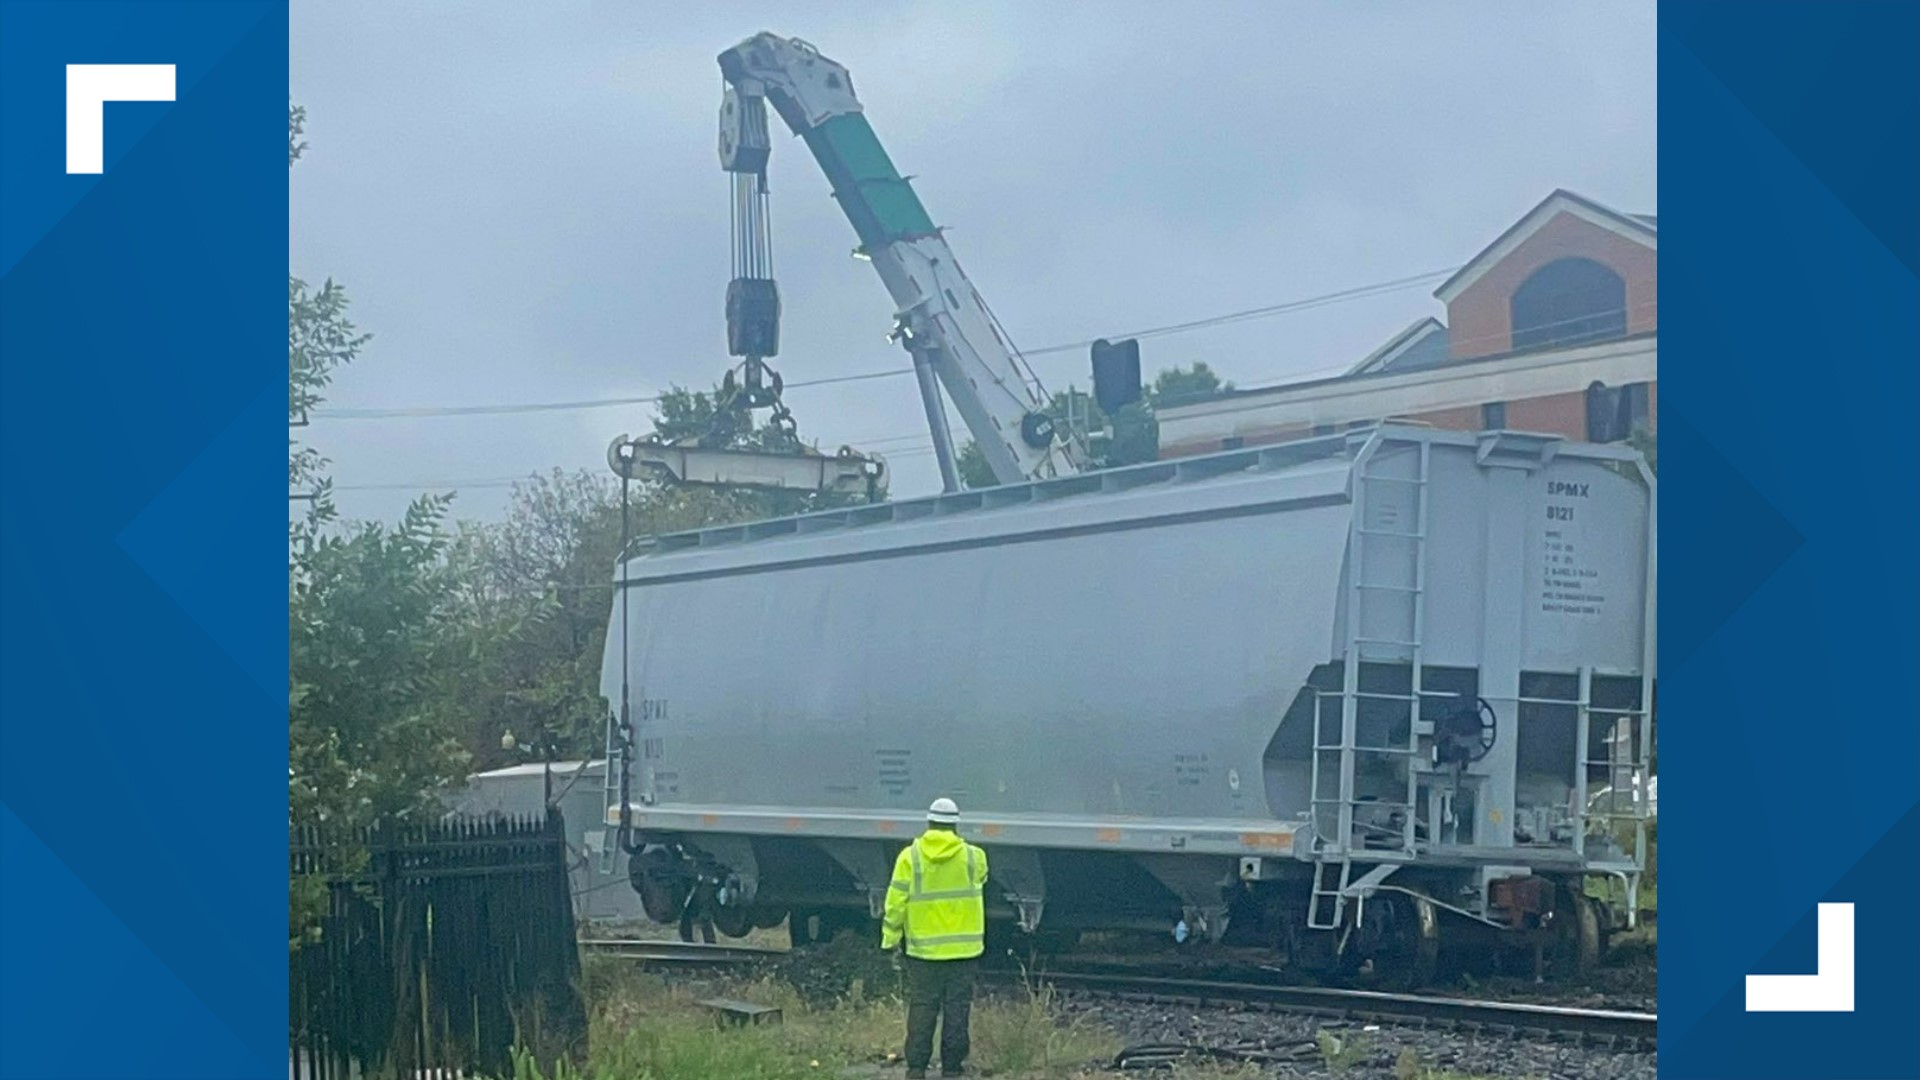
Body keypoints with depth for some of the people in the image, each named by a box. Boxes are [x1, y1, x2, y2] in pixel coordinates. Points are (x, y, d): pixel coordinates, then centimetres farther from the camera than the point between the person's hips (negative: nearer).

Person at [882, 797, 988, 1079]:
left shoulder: (910, 857, -6)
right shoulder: (973, 857, -2)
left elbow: (896, 901, -6)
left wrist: (890, 937, 4)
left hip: (923, 947, 0)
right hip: (963, 947, 0)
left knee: (921, 1008, 5)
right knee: (957, 1009, 6)